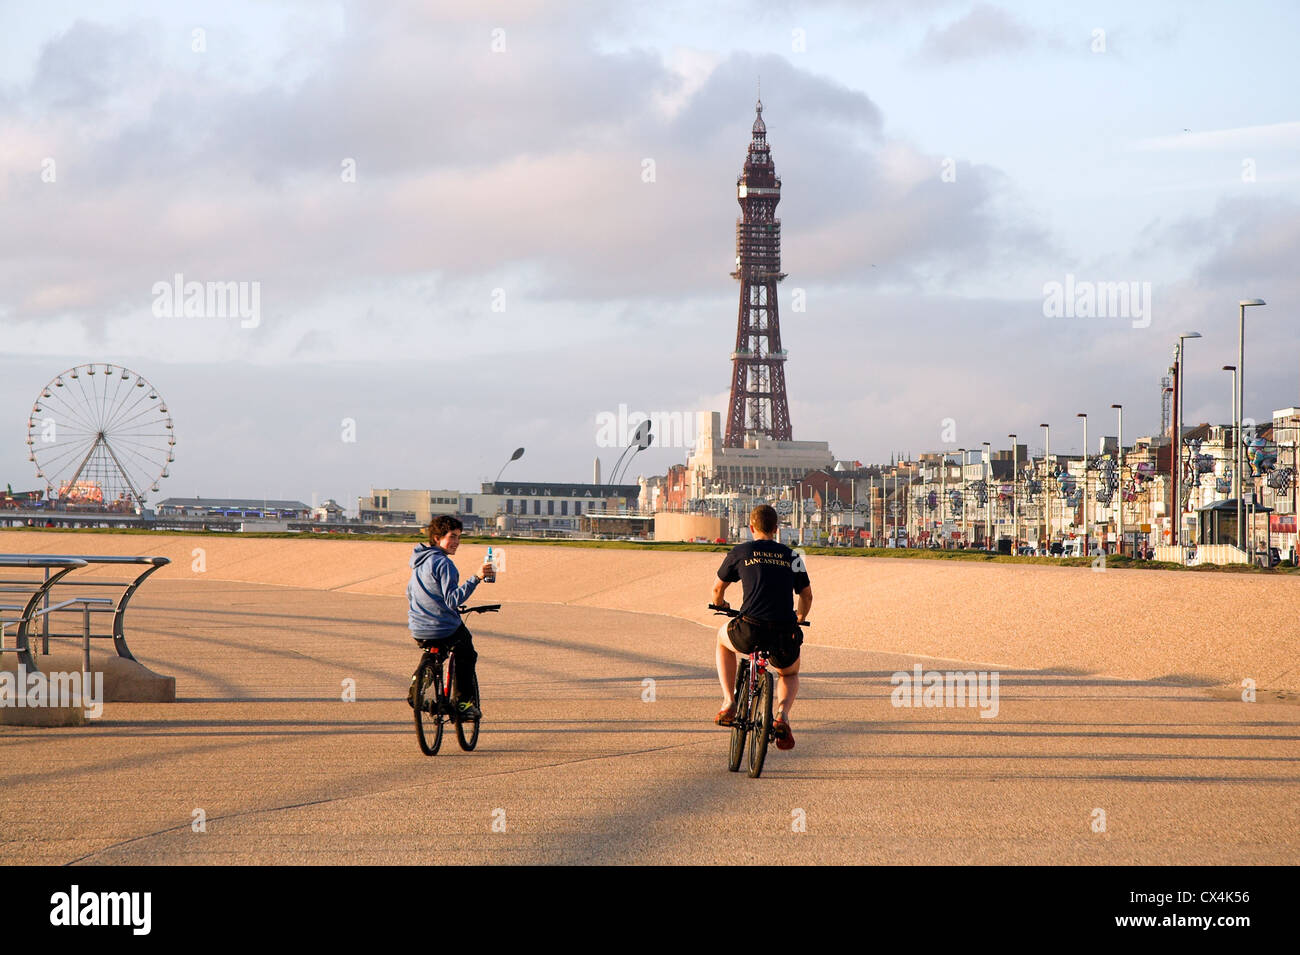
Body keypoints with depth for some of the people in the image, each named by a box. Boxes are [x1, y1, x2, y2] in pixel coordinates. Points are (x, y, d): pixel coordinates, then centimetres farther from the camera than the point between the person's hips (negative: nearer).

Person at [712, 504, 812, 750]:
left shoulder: (741, 552, 10)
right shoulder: (791, 557, 16)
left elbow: (717, 589, 21)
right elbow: (807, 595, 27)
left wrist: (721, 605, 45)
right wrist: (800, 618, 49)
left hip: (750, 630, -2)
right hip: (785, 635, 2)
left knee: (723, 637, 34)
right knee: (789, 674, 33)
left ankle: (729, 702, 22)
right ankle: (782, 714, 2)